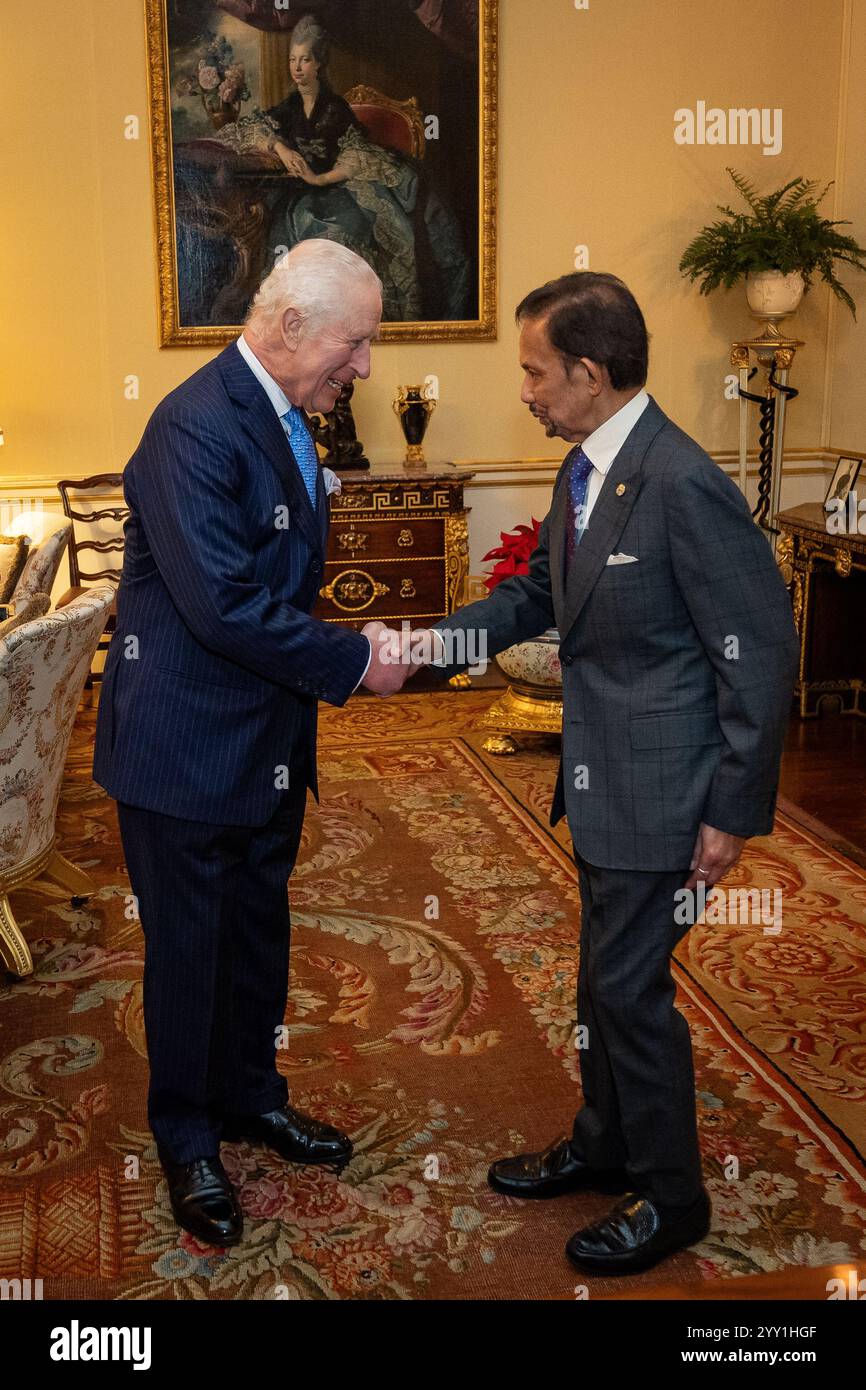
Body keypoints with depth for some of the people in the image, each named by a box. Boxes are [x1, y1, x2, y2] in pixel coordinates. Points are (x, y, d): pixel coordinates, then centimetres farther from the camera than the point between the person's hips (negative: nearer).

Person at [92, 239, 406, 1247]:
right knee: (187, 945, 9)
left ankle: (249, 1096, 41)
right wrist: (353, 661, -20)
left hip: (265, 740, 9)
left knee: (258, 929, 21)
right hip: (186, 744, -9)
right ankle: (186, 1140, 29)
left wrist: (348, 644, 0)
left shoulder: (286, 421, 8)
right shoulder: (198, 427, -23)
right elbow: (223, 605, -29)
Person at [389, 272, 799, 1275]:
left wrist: (734, 811, -17)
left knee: (628, 984, 3)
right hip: (600, 778, 9)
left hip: (659, 786, -9)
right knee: (605, 975, 21)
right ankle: (604, 1145, 42)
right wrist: (435, 645, 4)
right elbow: (538, 592, 17)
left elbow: (760, 650, -20)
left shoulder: (684, 485, -23)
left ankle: (669, 1194, 26)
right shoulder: (584, 470, 5)